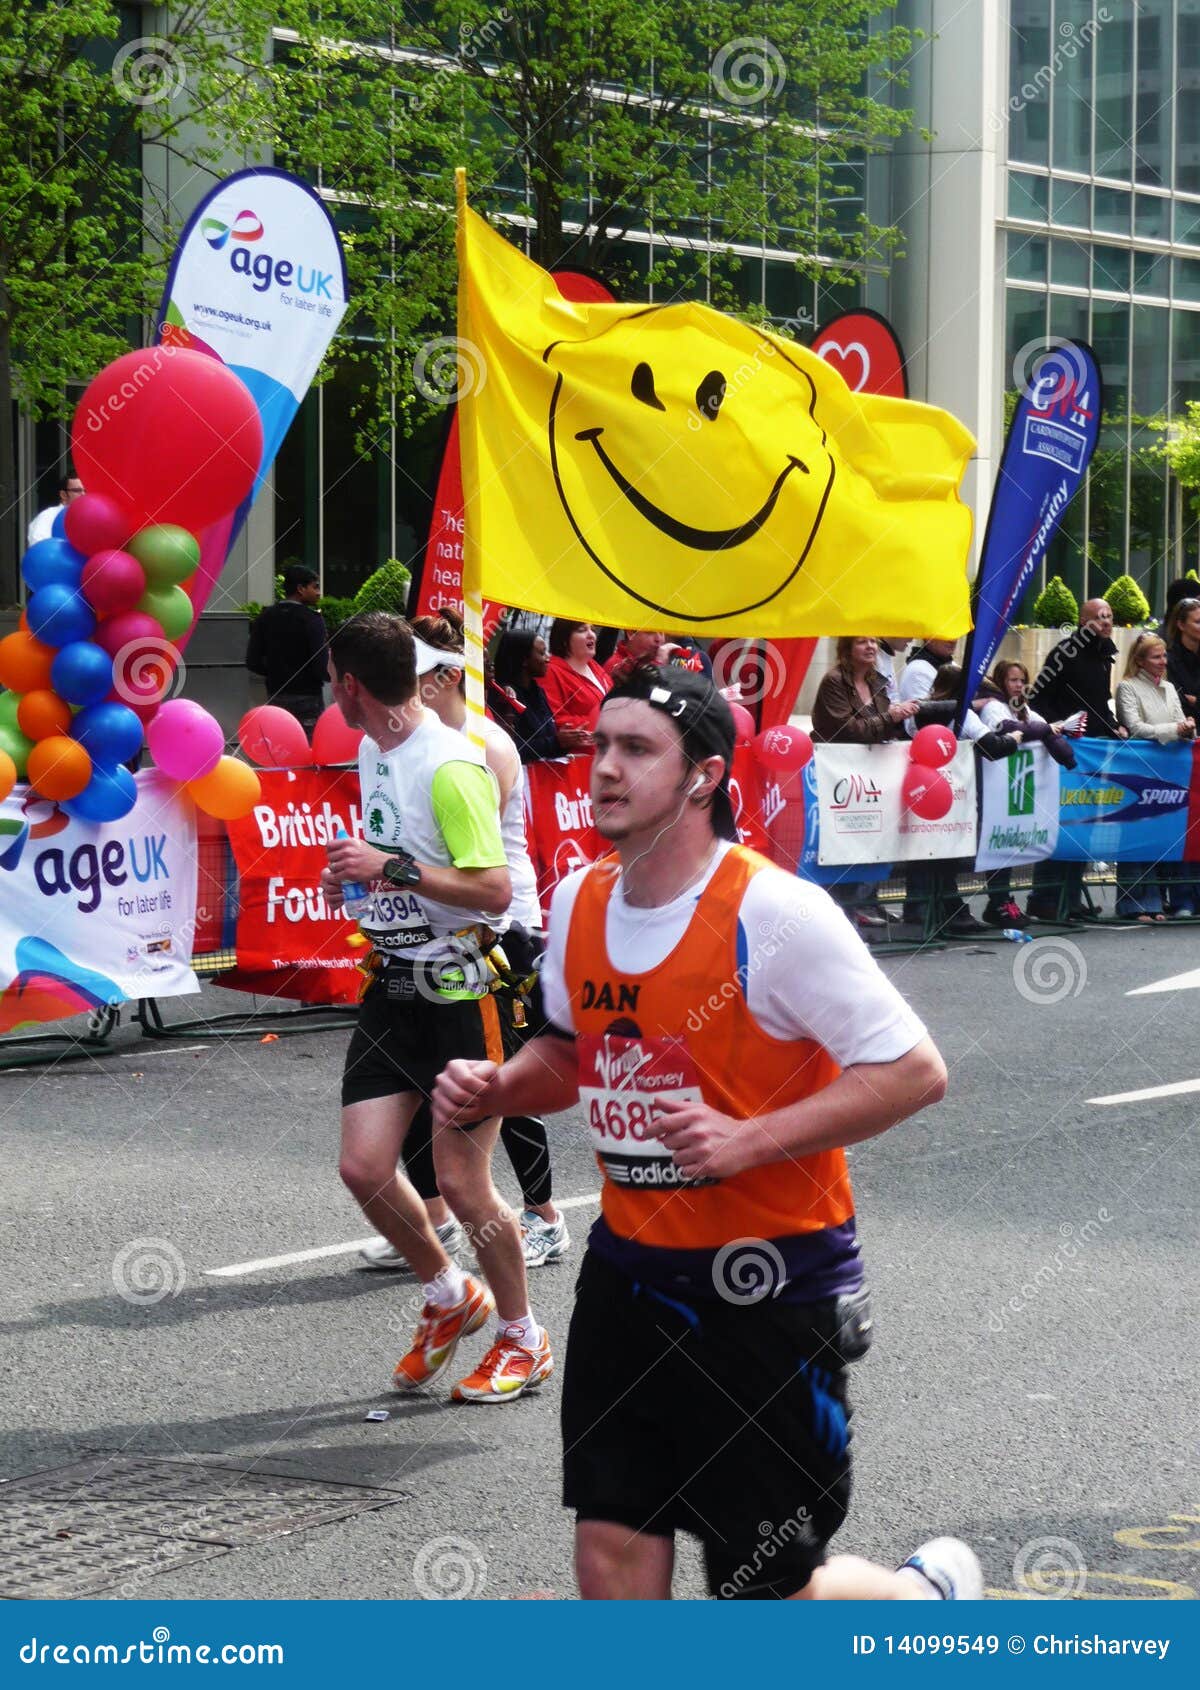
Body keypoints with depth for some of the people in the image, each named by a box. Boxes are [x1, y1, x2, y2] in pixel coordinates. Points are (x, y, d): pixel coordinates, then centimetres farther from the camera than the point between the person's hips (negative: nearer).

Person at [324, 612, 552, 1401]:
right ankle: (450, 1295, 26)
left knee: (462, 1182, -2)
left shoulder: (450, 765, -19)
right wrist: (358, 874, 8)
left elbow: (494, 889, -23)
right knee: (365, 1166, 2)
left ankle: (524, 1340, 17)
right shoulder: (372, 751, 9)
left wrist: (392, 869, -25)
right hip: (393, 984, 8)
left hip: (460, 989, -8)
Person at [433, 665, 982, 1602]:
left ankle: (929, 1591, 36)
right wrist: (496, 1086, 0)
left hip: (768, 1287, -6)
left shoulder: (774, 911, -18)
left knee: (768, 1591, 4)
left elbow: (914, 1070, -17)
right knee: (613, 1551, 0)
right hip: (630, 1273, 6)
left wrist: (750, 1141, -25)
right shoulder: (579, 901, 3)